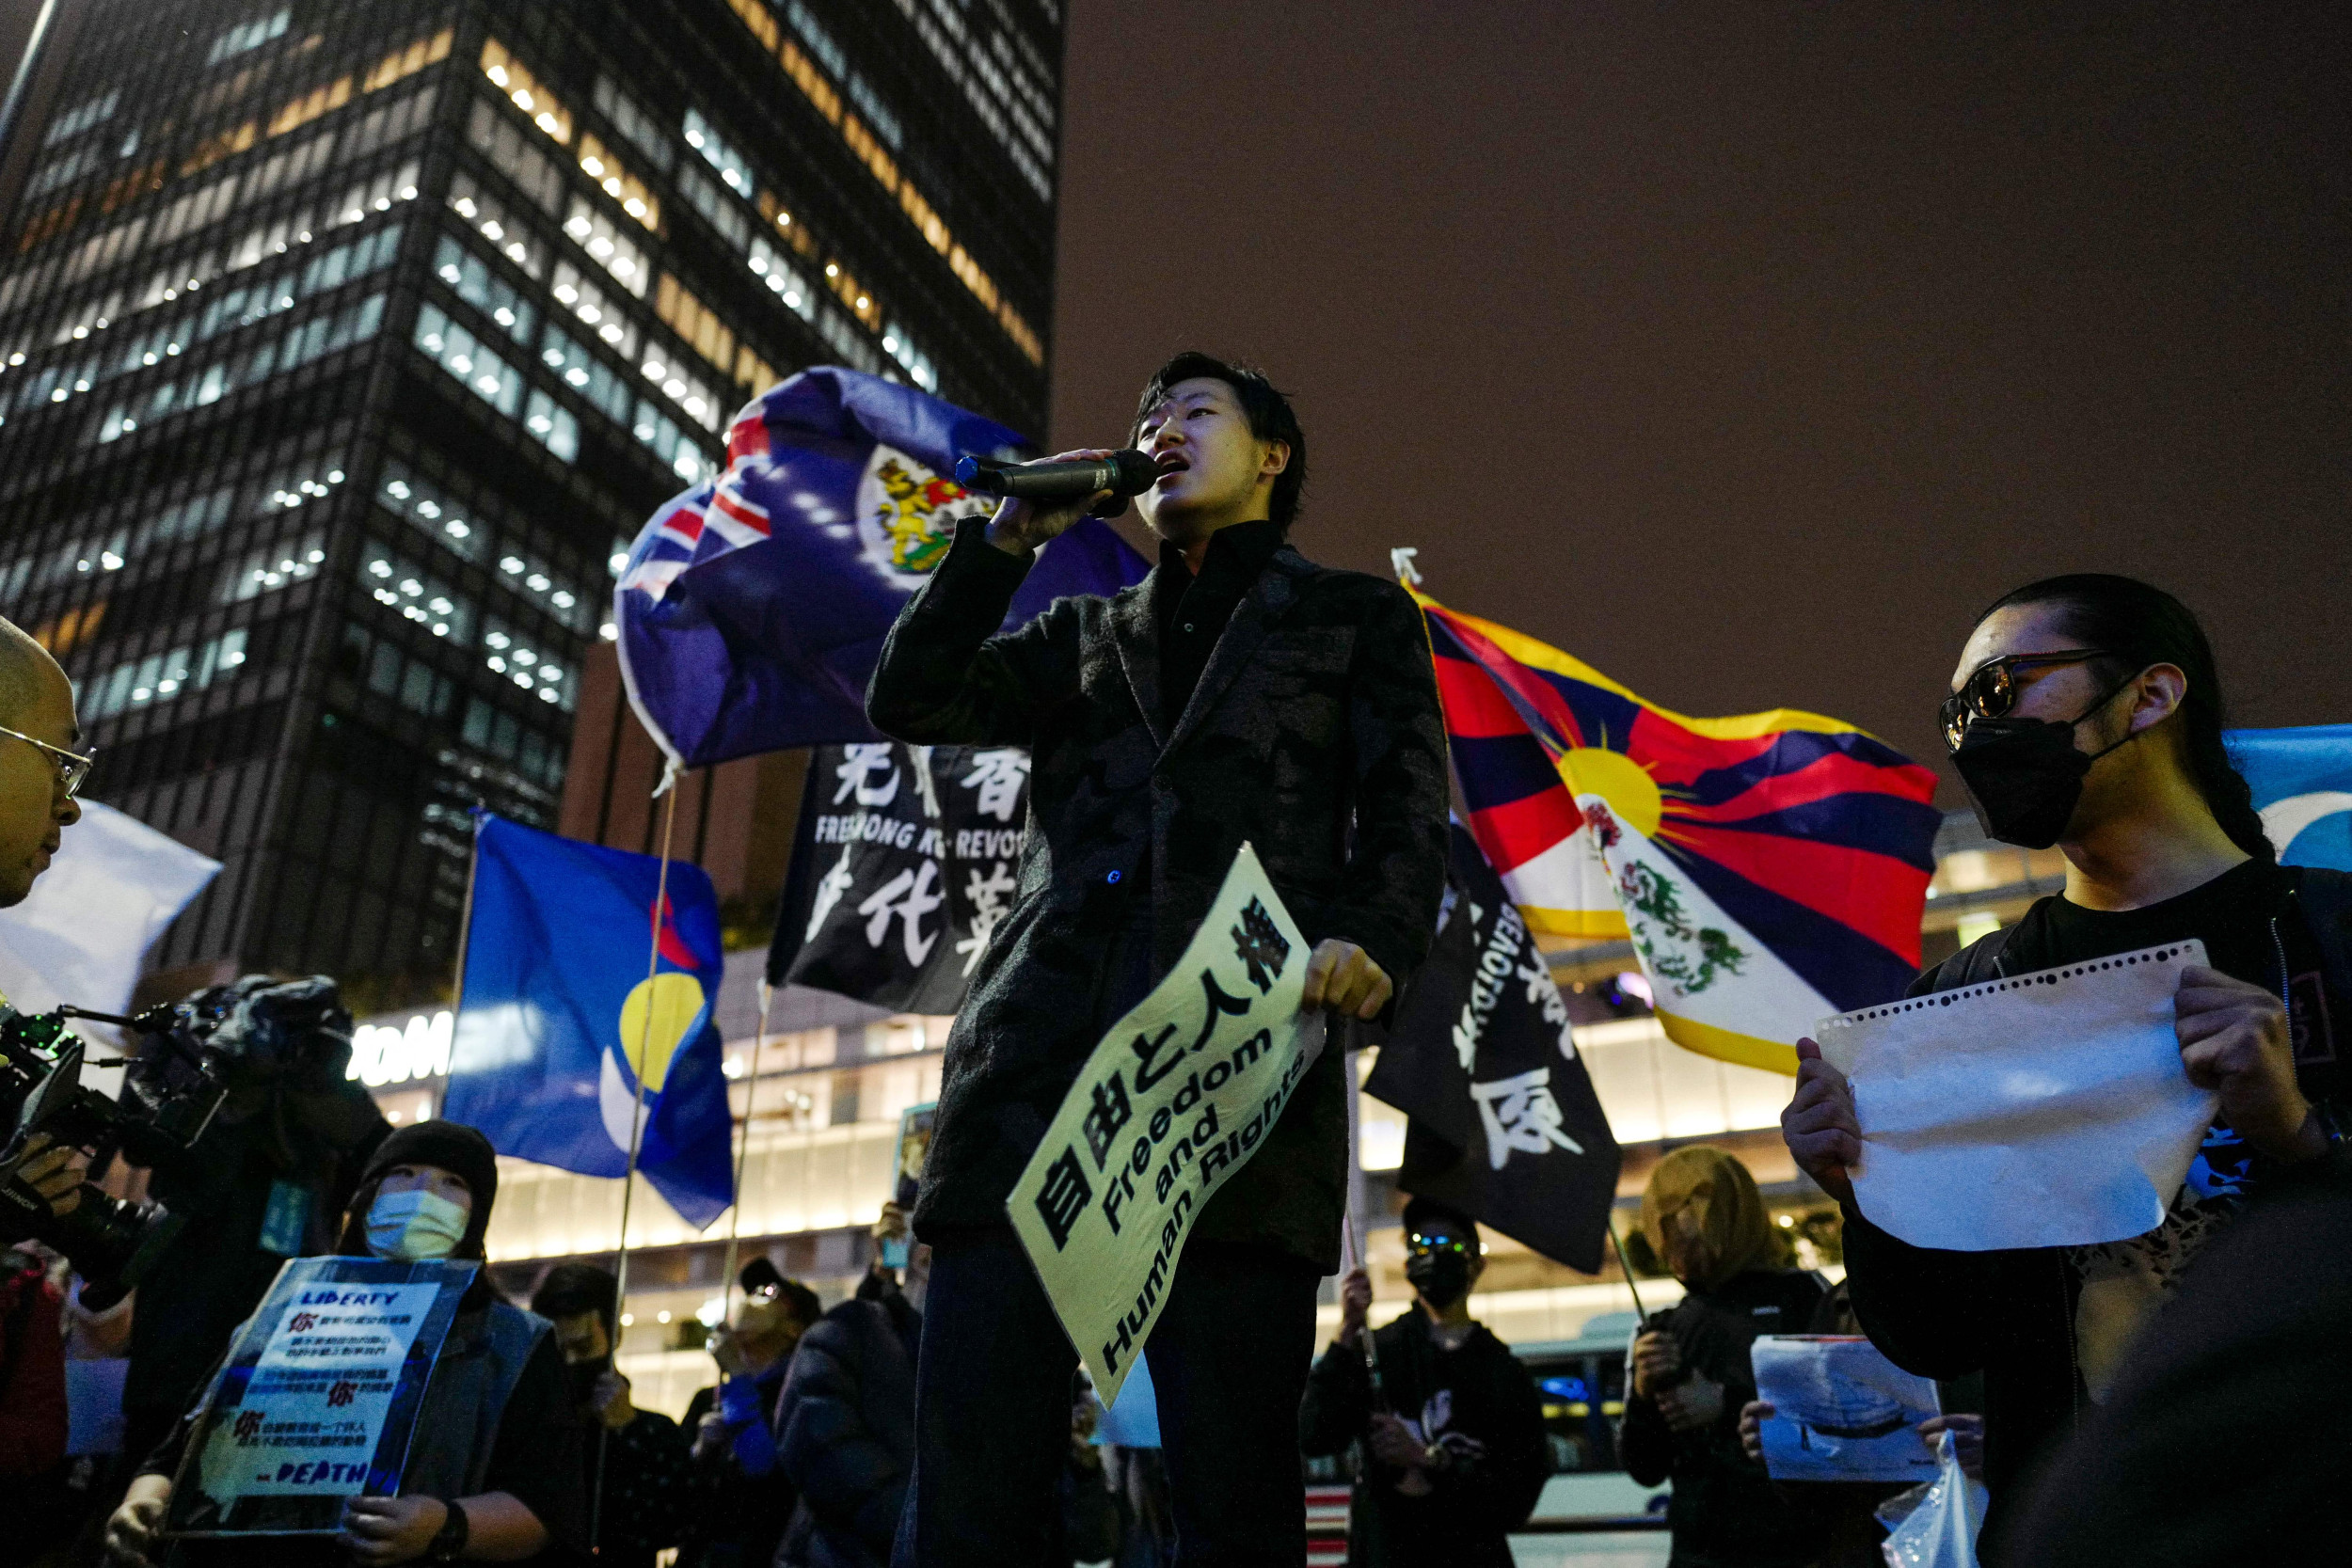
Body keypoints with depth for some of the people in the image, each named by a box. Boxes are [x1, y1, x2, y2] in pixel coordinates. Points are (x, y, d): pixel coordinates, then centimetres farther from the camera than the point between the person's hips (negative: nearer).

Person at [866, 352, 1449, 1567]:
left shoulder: (1355, 618, 21)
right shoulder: (1087, 634, 29)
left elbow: (1406, 814, 7)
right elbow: (909, 702, 18)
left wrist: (1373, 939, -14)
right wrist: (1009, 535, 15)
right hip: (1038, 1066, 3)